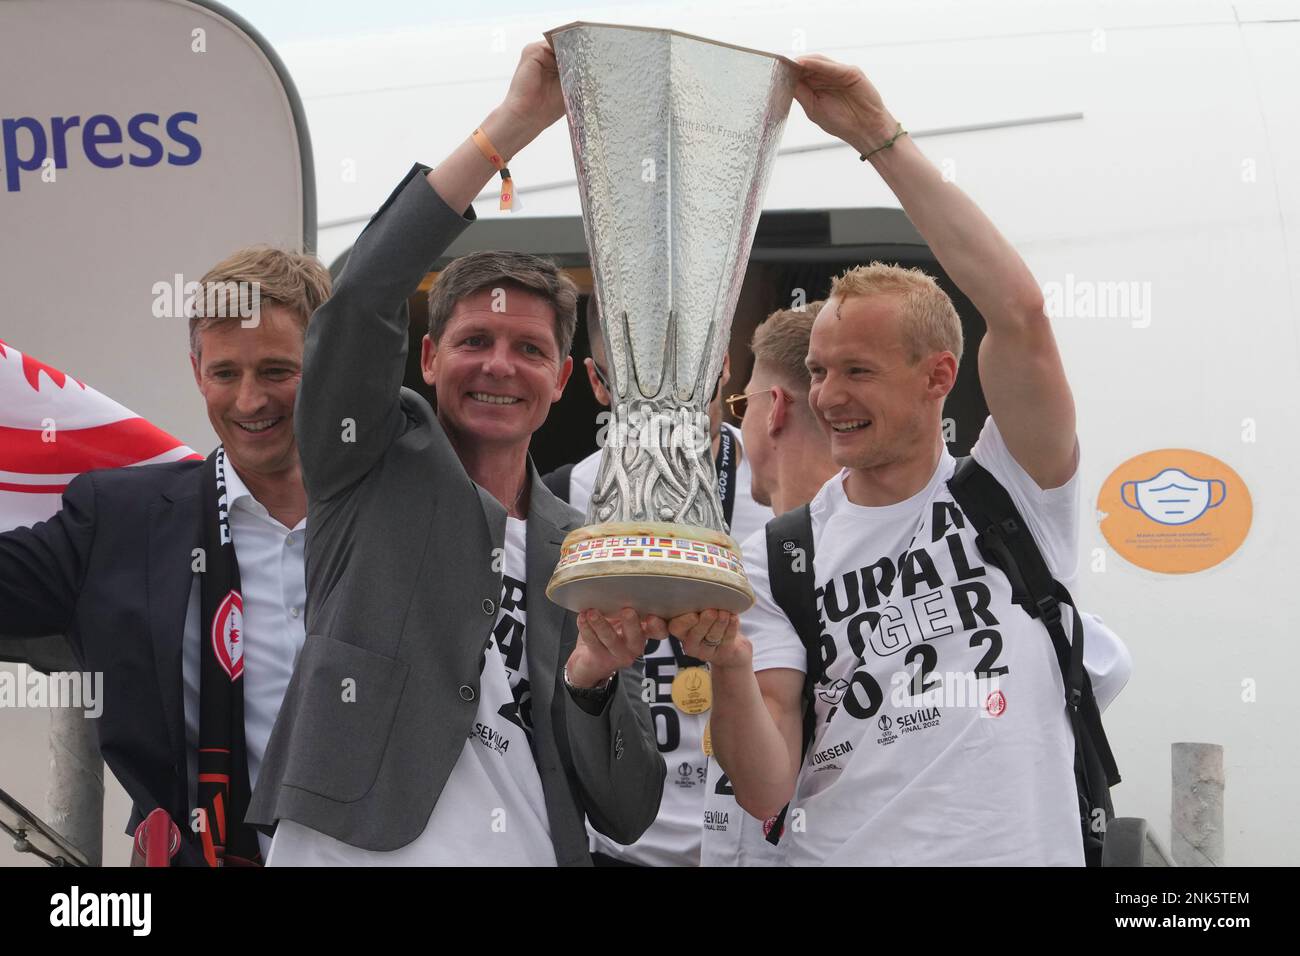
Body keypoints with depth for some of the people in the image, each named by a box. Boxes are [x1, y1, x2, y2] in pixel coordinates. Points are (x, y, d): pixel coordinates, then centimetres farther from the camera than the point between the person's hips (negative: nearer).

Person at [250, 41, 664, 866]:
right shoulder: (375, 469, 2)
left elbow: (628, 816, 7)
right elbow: (360, 301, -17)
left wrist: (593, 678, -12)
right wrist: (515, 122, -19)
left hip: (536, 851, 3)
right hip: (349, 851, -3)